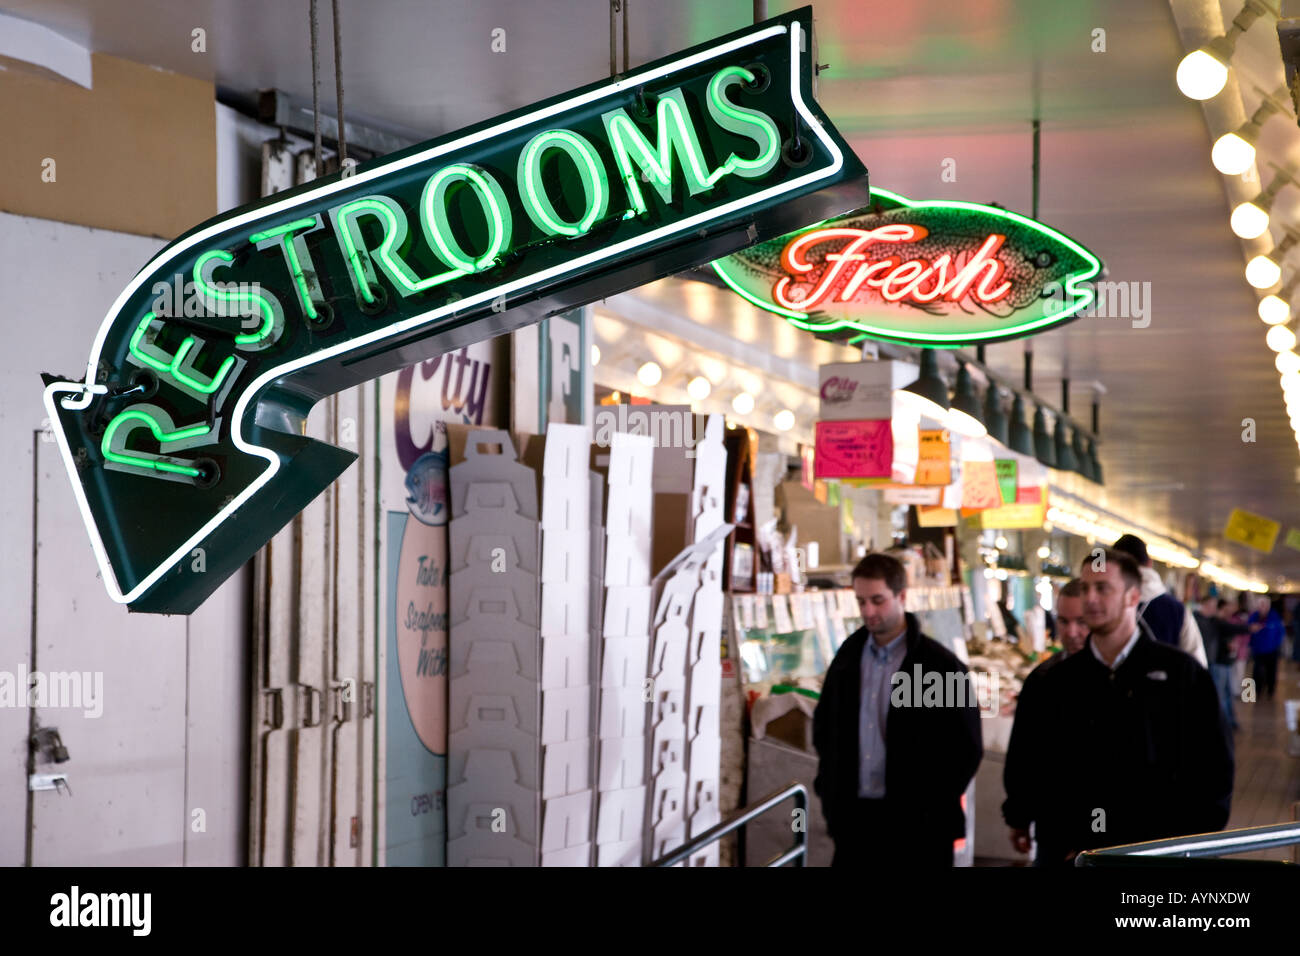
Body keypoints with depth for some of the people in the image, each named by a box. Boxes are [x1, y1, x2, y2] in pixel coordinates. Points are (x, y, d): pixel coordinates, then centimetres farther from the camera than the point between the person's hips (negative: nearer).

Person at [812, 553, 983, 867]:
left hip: (916, 828, -5)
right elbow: (823, 723, 20)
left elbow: (968, 747, -5)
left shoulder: (940, 665, -8)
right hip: (854, 818, 5)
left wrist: (930, 804, -7)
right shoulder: (850, 654, 8)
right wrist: (829, 786, 10)